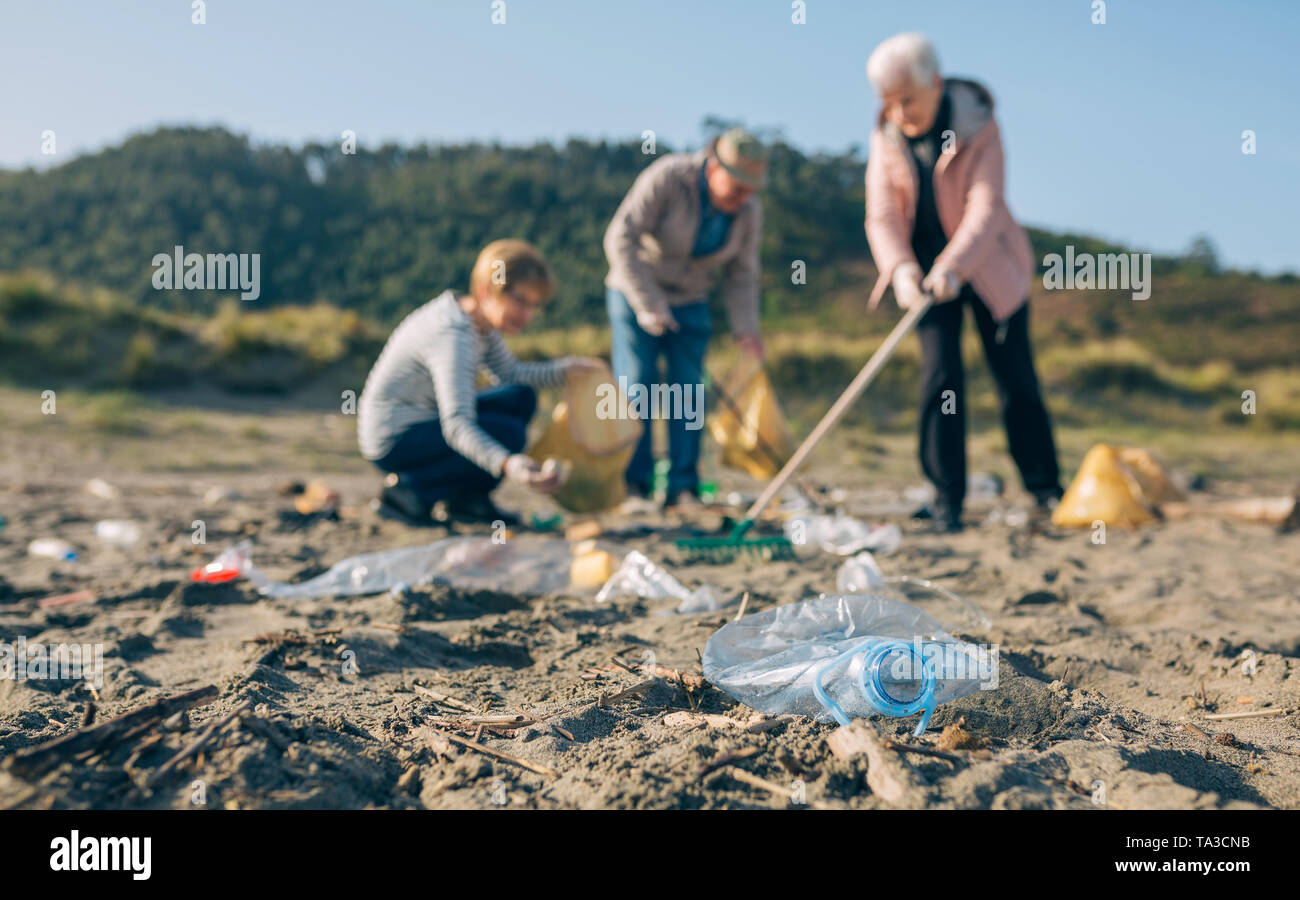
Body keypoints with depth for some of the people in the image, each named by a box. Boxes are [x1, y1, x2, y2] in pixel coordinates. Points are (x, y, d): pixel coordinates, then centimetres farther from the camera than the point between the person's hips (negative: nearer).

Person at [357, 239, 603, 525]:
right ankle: (407, 489, -11)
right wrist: (507, 465, -54)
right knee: (507, 433, -23)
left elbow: (511, 372, 17)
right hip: (393, 441, -10)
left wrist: (566, 368, 3)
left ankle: (467, 498, 4)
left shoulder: (481, 319, 1)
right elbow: (456, 425, -39)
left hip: (424, 420, 10)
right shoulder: (452, 335, -29)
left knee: (521, 399, 4)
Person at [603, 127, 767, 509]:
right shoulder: (667, 178, -24)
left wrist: (745, 330, -13)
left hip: (689, 303, 4)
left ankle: (682, 487, 2)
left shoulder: (749, 210, -8)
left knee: (687, 390, -3)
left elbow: (741, 276, 0)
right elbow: (620, 239, -26)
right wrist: (648, 304, -28)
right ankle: (633, 485, -3)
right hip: (635, 292, -4)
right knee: (634, 387, -10)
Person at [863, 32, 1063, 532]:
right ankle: (946, 498, 0)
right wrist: (900, 268, -30)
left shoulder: (979, 126, -16)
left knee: (1017, 379, 3)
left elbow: (985, 207, -26)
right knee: (940, 378, -7)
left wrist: (954, 265, -41)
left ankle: (1046, 488, 19)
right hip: (927, 270, 2)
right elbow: (882, 216, -11)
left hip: (988, 267, -2)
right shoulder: (886, 139, -6)